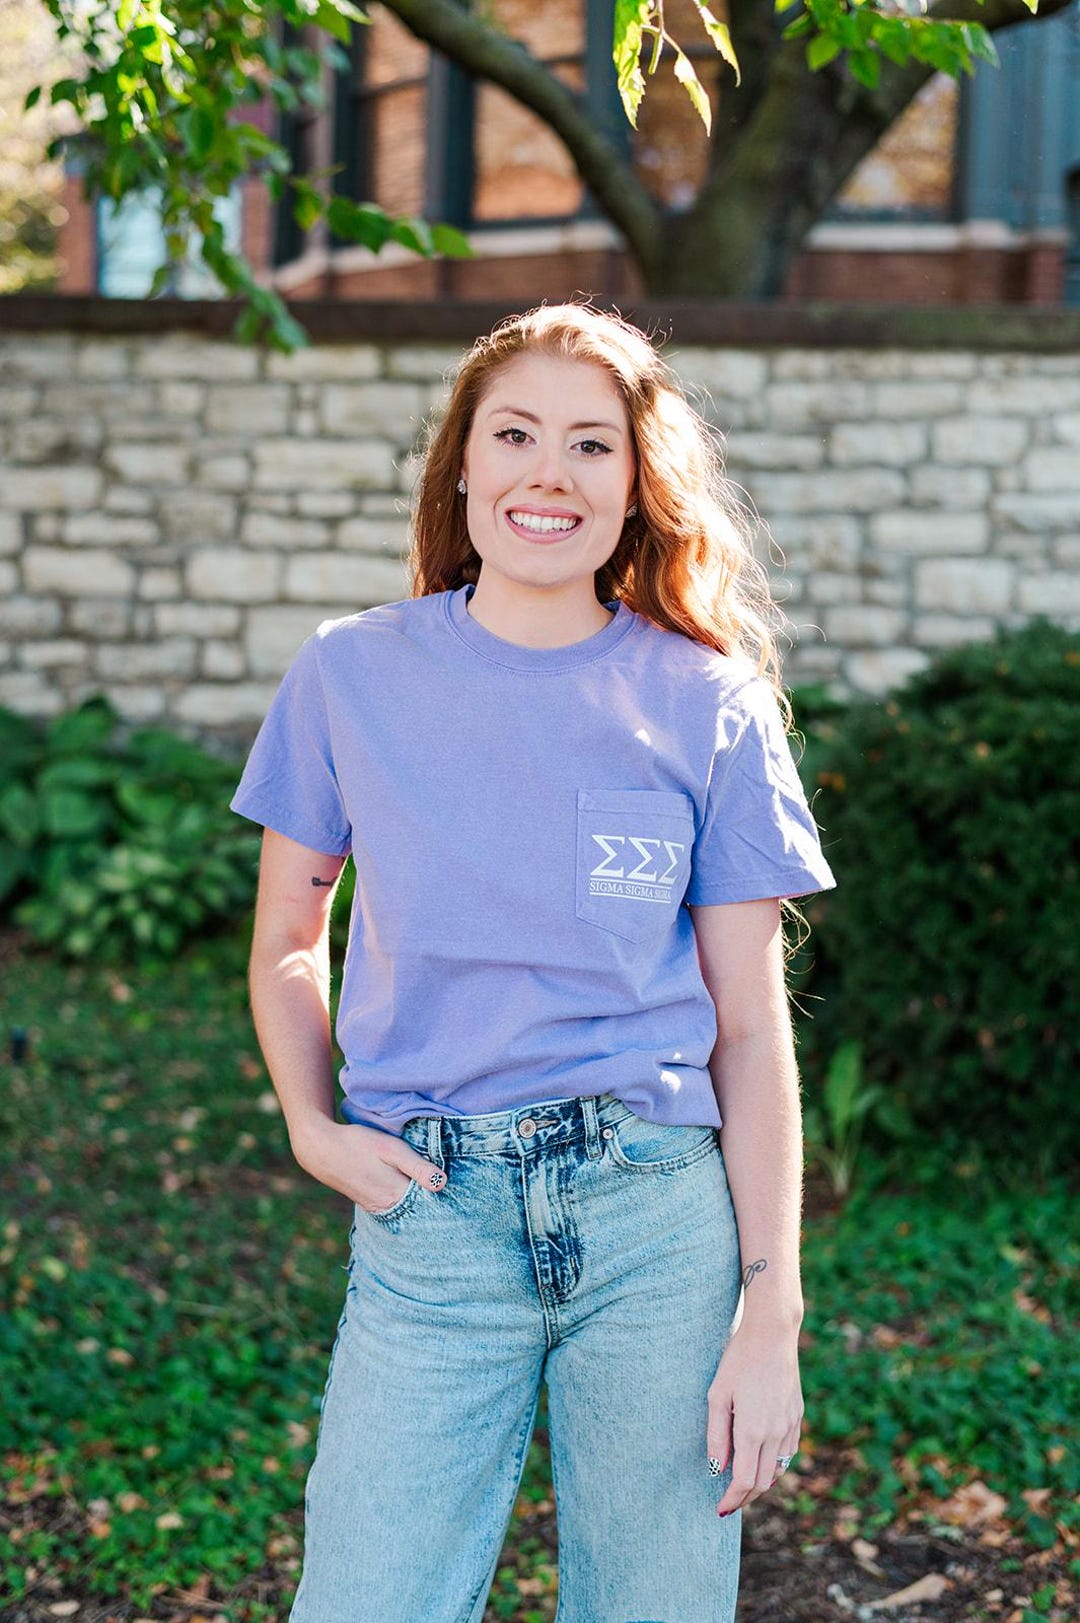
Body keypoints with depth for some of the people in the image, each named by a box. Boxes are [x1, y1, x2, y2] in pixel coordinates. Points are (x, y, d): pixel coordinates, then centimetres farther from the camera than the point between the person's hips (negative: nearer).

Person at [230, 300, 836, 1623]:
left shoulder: (710, 708, 0)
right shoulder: (352, 676, 2)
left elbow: (751, 1028, 1)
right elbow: (285, 947, 14)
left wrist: (771, 1314, -2)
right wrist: (313, 1129, -3)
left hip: (659, 1218, 0)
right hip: (429, 1220, 0)